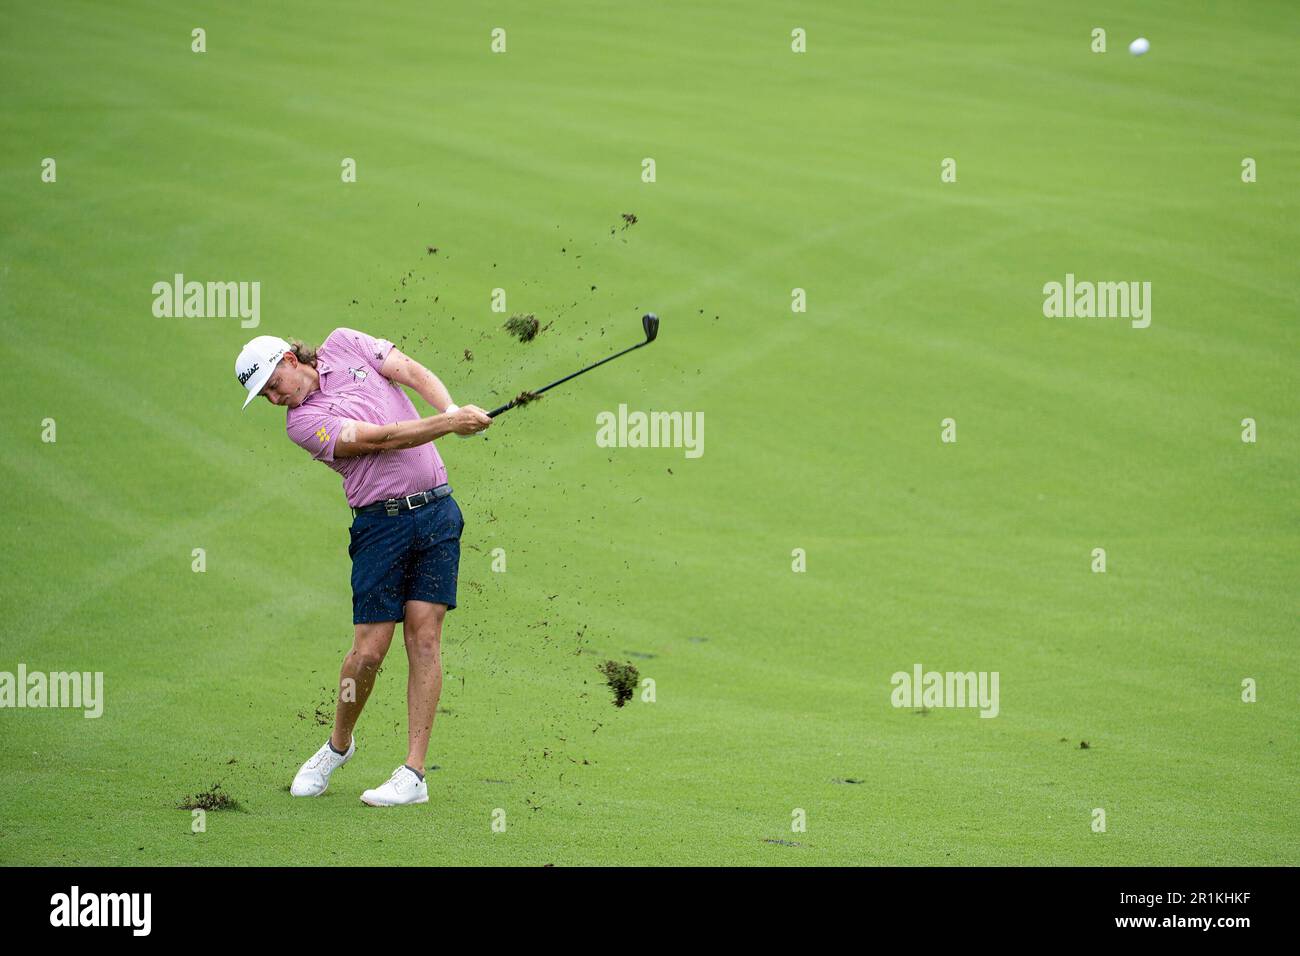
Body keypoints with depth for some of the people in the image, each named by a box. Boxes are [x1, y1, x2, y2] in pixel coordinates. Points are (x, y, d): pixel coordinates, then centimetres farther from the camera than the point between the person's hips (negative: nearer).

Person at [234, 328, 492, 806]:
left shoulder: (344, 345, 8)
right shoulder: (303, 422, -7)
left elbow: (412, 372, 0)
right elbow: (379, 438, -16)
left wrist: (453, 409, -17)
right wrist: (448, 425, -24)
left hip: (436, 510, 2)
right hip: (382, 523, -2)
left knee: (424, 637, -5)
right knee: (369, 649, -5)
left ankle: (413, 774, -5)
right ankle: (338, 744, 23)